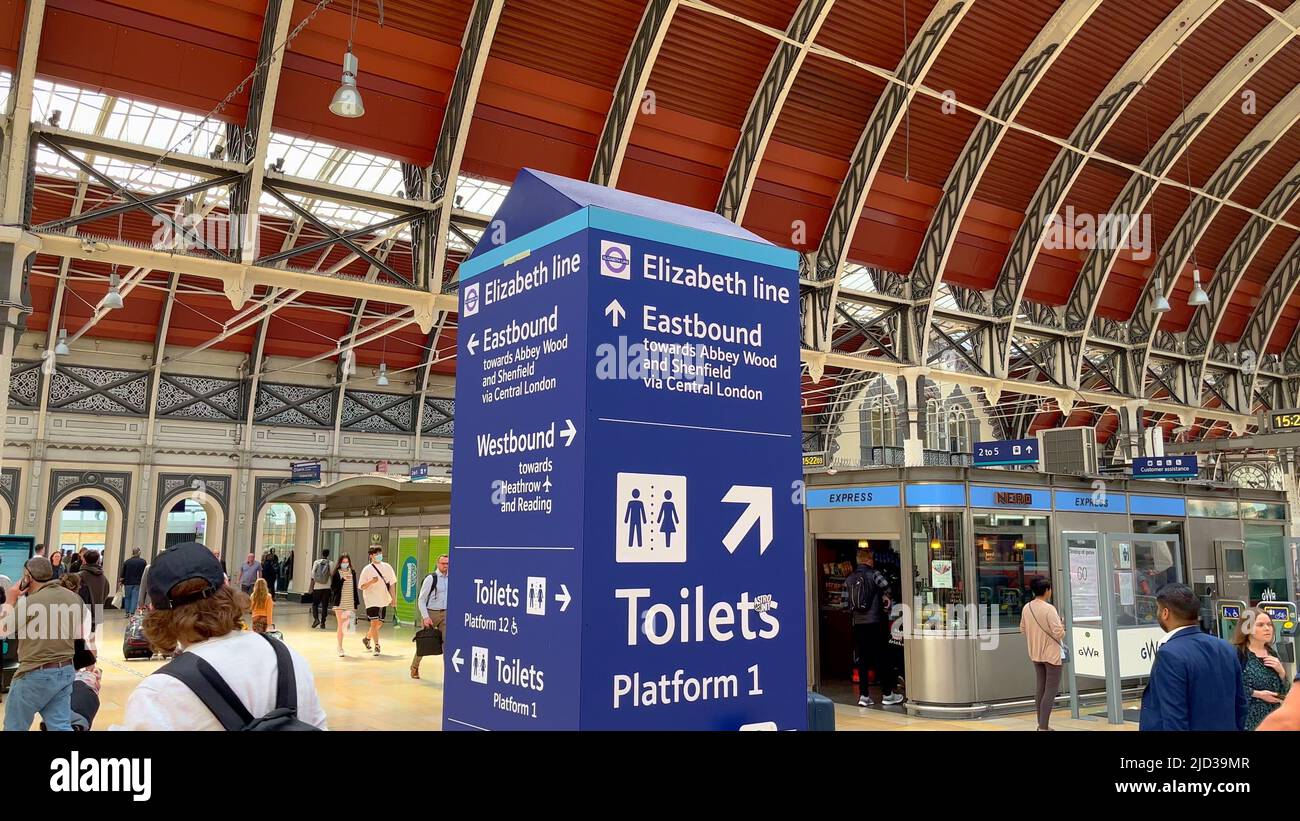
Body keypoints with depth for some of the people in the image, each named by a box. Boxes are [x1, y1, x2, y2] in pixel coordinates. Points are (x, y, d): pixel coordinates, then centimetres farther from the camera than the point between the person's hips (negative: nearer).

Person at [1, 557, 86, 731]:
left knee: (14, 728, 14)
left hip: (36, 674, -5)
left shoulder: (28, 603, -18)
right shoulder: (74, 598, 1)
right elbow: (78, 635, 10)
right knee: (61, 727, 8)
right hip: (66, 671, 5)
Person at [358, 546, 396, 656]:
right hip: (372, 600, -4)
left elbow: (392, 583, 10)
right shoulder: (367, 569, -6)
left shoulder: (387, 567, 4)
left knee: (379, 623, 12)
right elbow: (362, 586, -6)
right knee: (375, 622, -11)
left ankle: (367, 638, 37)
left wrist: (393, 598, 6)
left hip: (384, 600, 5)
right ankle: (377, 646, -2)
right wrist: (371, 582, -24)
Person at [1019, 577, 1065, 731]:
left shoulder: (1026, 608, -1)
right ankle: (1043, 726, -2)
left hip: (1035, 653, 7)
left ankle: (1041, 723, 23)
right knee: (1051, 689, 0)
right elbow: (1058, 633, -20)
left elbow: (1023, 629, 9)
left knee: (1040, 686, 18)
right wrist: (1063, 627, -1)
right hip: (1051, 653, -7)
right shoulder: (1049, 609, -21)